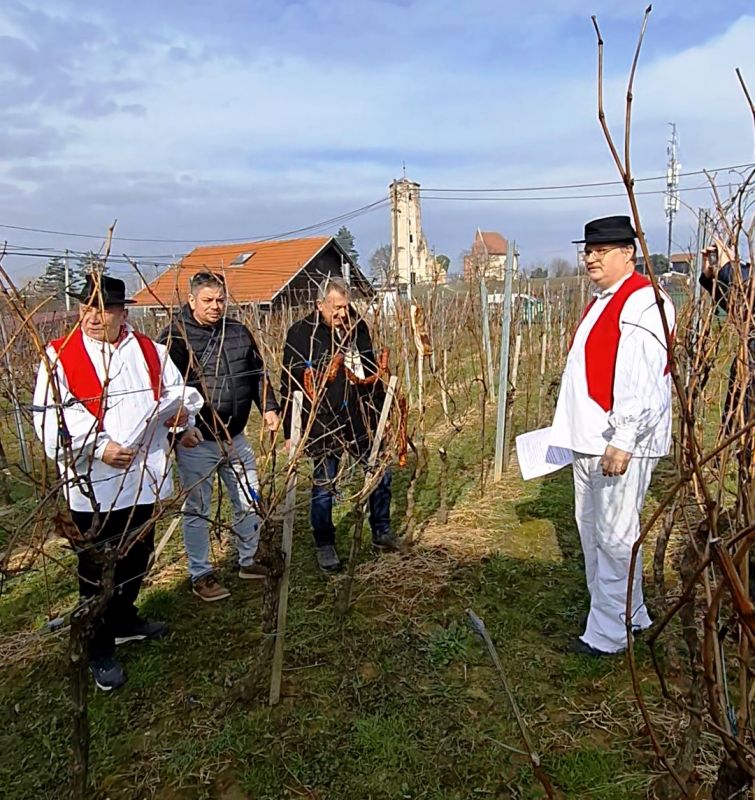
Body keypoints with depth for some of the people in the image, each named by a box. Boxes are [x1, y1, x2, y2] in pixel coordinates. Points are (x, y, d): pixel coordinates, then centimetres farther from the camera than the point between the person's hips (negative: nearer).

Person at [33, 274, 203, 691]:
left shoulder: (149, 350, 7)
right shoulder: (60, 354, -7)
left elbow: (178, 390, 13)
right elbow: (51, 417, -15)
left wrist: (180, 407, -11)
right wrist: (98, 445, -26)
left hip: (145, 477, 5)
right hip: (93, 484, -5)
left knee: (136, 558, 21)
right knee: (97, 569, 6)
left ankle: (124, 621, 44)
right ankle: (100, 649, 23)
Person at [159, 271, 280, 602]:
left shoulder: (239, 333, 6)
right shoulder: (174, 337, -10)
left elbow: (257, 374, 14)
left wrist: (268, 407, 2)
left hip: (235, 438, 5)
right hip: (195, 441, -5)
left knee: (249, 501, 15)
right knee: (197, 509, 7)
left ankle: (247, 561, 36)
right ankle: (201, 575, 24)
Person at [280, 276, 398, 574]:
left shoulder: (358, 327, 4)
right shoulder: (300, 334, -8)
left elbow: (372, 373, 14)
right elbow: (289, 385, -6)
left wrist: (380, 413, 15)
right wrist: (288, 431, -7)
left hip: (360, 420, 4)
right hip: (321, 426, -4)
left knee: (381, 474, 11)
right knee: (324, 486, 6)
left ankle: (382, 531, 31)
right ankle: (324, 546, 23)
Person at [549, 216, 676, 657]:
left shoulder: (643, 302, -14)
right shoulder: (602, 302, 17)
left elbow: (641, 381, -22)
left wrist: (622, 440, -24)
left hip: (619, 444, -10)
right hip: (589, 441, 10)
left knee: (614, 537, 0)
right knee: (593, 532, 18)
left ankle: (608, 633, 14)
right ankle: (630, 615, 35)